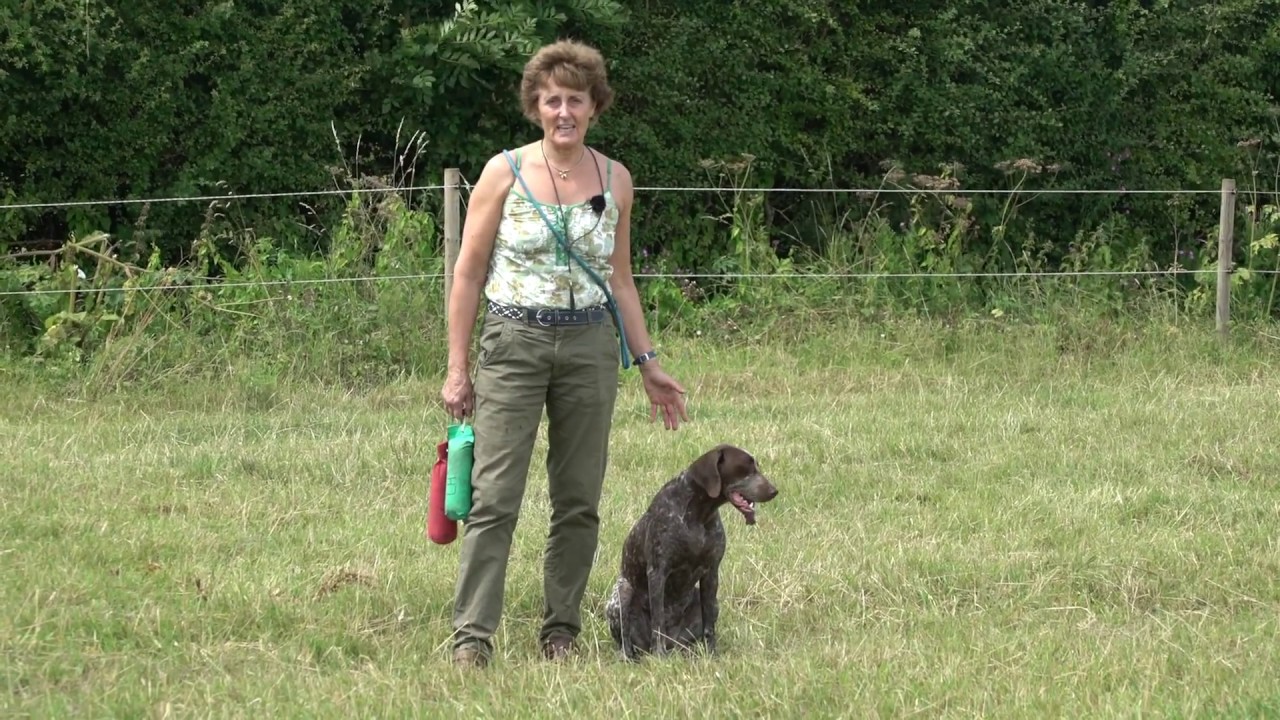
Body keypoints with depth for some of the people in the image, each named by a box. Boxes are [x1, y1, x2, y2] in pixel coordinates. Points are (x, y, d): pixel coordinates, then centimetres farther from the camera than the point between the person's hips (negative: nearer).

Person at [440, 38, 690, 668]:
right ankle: (472, 637, -9)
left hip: (591, 345, 3)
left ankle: (560, 633, 14)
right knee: (494, 497, -9)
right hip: (514, 340, -3)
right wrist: (457, 368, -4)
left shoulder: (614, 180, 7)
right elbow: (468, 273, 0)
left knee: (580, 500, 5)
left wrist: (648, 363, 11)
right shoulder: (505, 173, -3)